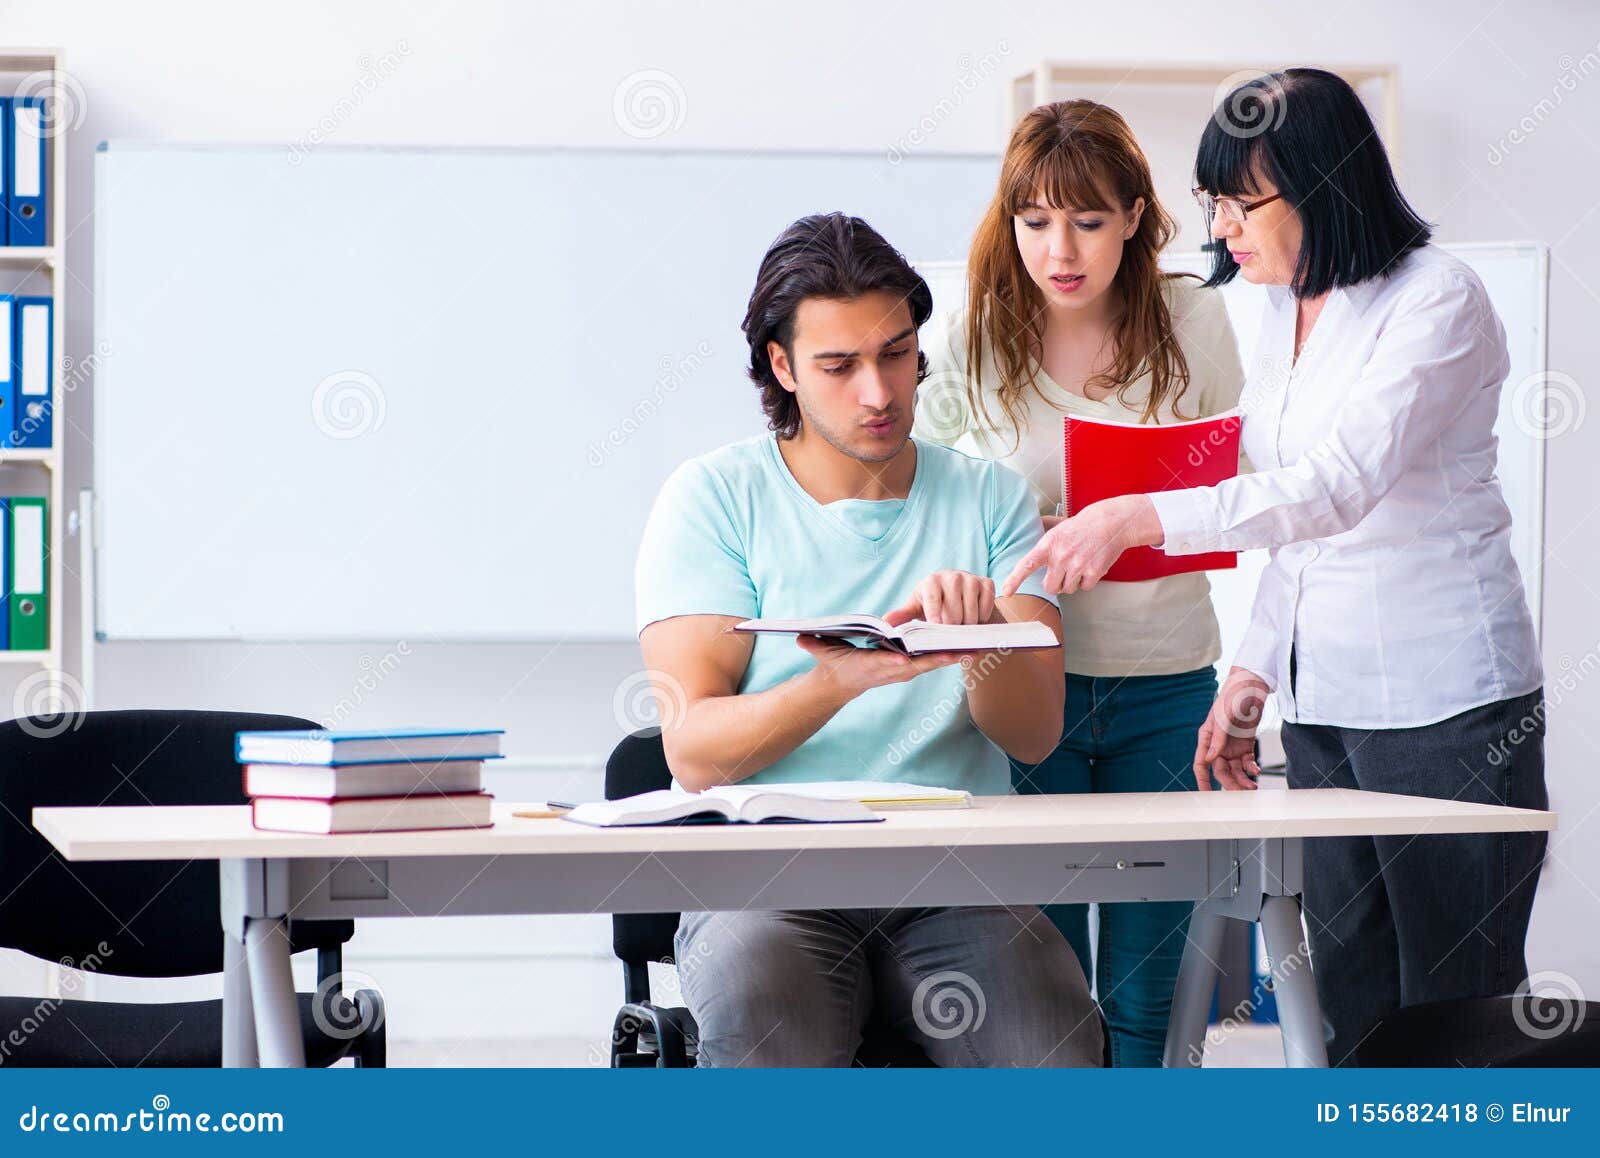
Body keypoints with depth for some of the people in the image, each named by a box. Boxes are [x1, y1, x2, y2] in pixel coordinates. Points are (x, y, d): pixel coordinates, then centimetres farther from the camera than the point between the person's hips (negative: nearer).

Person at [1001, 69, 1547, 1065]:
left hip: (1446, 709, -8)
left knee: (1454, 1018, -4)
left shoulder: (1436, 301, -13)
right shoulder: (1285, 309, 13)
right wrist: (1254, 671, 14)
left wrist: (1134, 518, -31)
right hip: (1322, 704, 8)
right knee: (1350, 1008, 6)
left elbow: (1337, 487, -25)